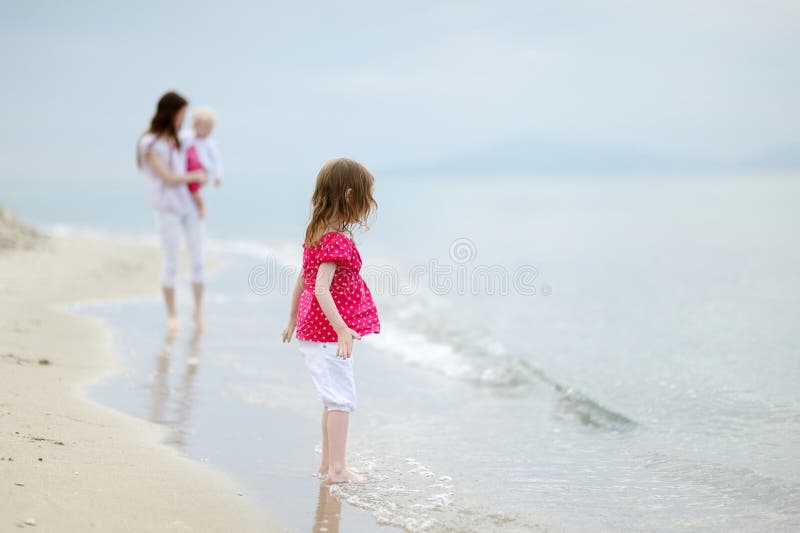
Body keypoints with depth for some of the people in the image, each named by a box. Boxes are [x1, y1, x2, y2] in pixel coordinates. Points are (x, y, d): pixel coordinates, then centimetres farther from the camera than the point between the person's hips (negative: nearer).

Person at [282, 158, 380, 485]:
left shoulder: (316, 235, 8)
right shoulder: (338, 241, -21)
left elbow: (302, 280, 17)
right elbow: (321, 289, -29)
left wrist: (293, 319, 26)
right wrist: (342, 330, -35)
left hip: (311, 330, 10)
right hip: (328, 334, -10)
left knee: (333, 397, 19)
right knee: (341, 398, -5)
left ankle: (328, 463, 27)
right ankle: (336, 469, -2)